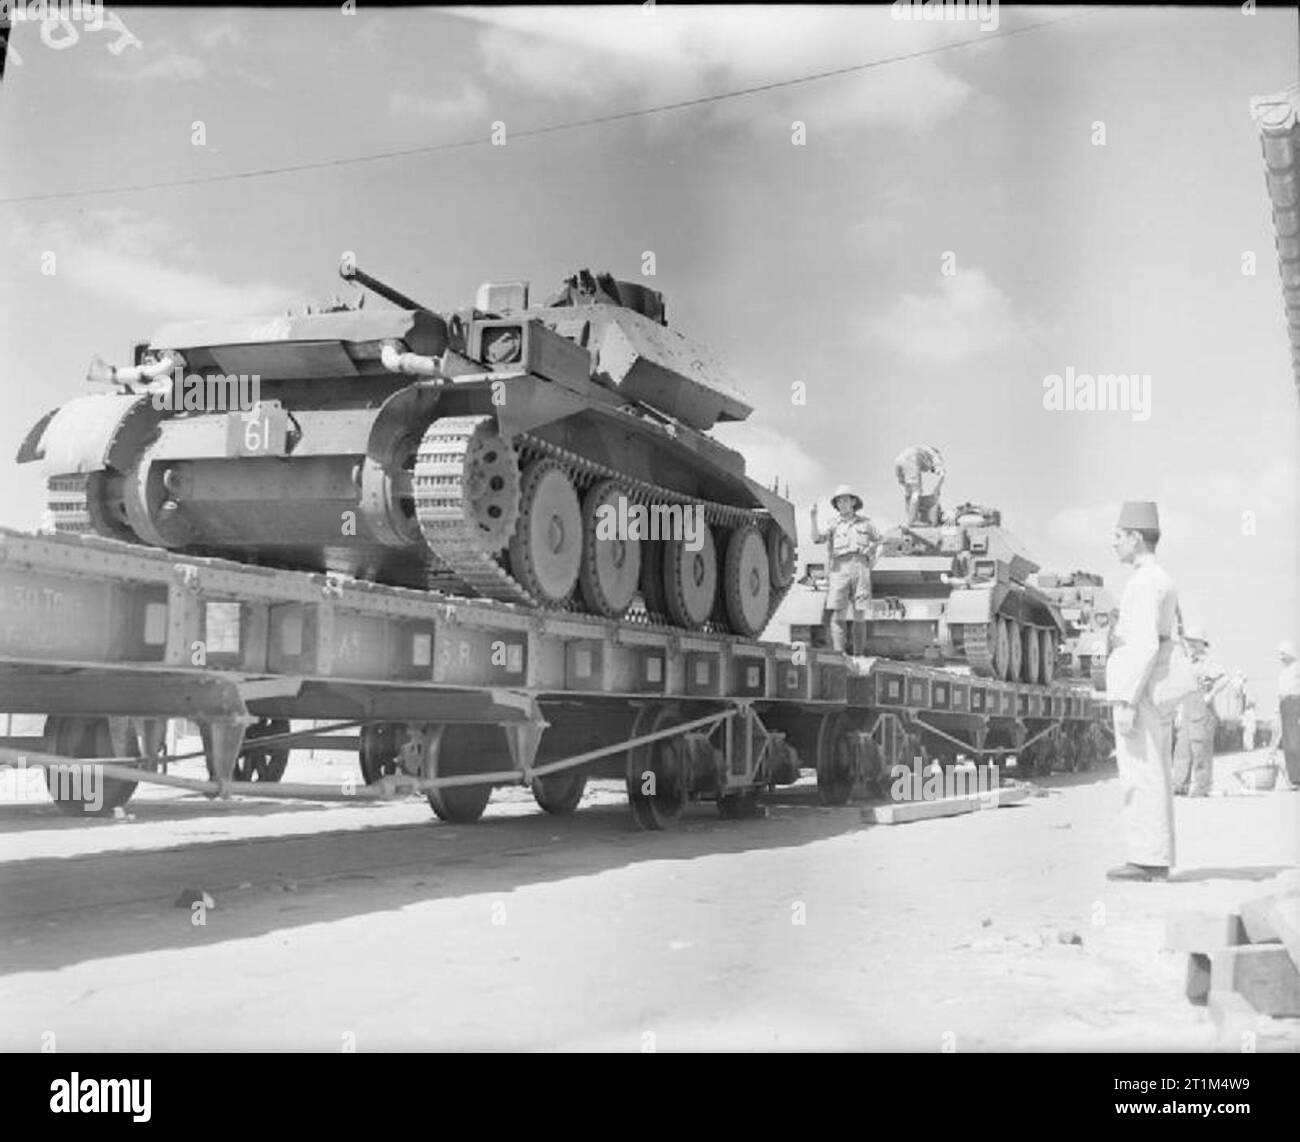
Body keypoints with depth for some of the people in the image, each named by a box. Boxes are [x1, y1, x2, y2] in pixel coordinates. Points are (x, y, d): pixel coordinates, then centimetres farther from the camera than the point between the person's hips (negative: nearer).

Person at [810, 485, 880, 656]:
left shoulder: (865, 522, 15)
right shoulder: (834, 526, 13)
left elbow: (877, 540, 29)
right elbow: (816, 538, -1)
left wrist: (869, 550, 11)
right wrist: (814, 517, -11)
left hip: (860, 569, 1)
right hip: (839, 569, 0)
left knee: (860, 616, -1)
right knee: (838, 614, -11)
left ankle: (858, 655, 5)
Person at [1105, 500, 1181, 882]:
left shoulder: (1145, 581, -14)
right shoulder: (1162, 581, 19)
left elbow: (1145, 645, -22)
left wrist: (1127, 703, -23)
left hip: (1141, 690, -10)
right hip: (1158, 693, 10)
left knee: (1141, 777, -8)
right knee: (1152, 776, 10)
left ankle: (1148, 860, -6)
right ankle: (1154, 860, 12)